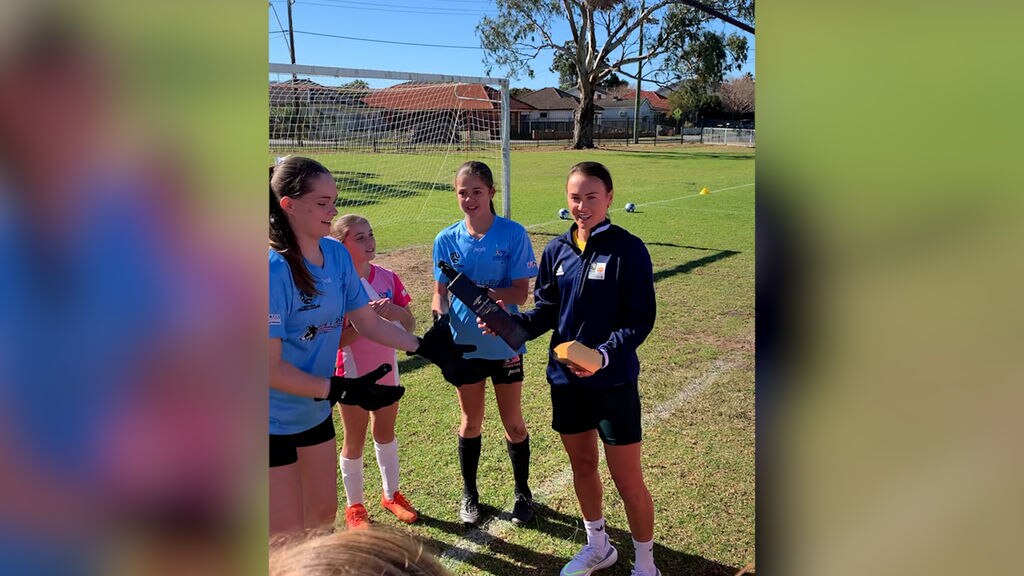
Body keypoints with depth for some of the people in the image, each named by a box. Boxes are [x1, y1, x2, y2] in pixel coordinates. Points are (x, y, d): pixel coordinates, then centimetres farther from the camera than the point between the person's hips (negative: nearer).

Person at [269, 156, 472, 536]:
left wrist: (423, 346, 0)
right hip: (274, 422, -7)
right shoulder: (275, 269, -26)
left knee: (322, 517, 22)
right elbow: (271, 367, -24)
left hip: (315, 412, 7)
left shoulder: (336, 254, -3)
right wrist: (339, 390, -28)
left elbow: (369, 323, 5)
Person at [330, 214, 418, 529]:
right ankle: (354, 506, 30)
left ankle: (391, 494, 39)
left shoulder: (388, 277, -4)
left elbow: (410, 325, -1)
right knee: (355, 441, 12)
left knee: (386, 433, 20)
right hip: (353, 375, -4)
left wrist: (396, 312, -22)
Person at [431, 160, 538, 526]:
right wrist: (439, 318, -17)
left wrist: (488, 294, -32)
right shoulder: (446, 239, -2)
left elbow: (521, 292, -13)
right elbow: (440, 291, 3)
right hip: (464, 344, 2)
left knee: (513, 423, 11)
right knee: (470, 423, 15)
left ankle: (523, 493, 32)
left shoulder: (513, 234, -10)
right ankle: (469, 494, 35)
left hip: (505, 343, -1)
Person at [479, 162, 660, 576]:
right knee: (581, 465, 20)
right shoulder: (556, 250, 3)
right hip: (565, 378, 5)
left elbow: (640, 320, -14)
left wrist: (605, 354, -29)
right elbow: (546, 311, 7)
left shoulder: (628, 250, -12)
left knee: (627, 479, 4)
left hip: (613, 381, -5)